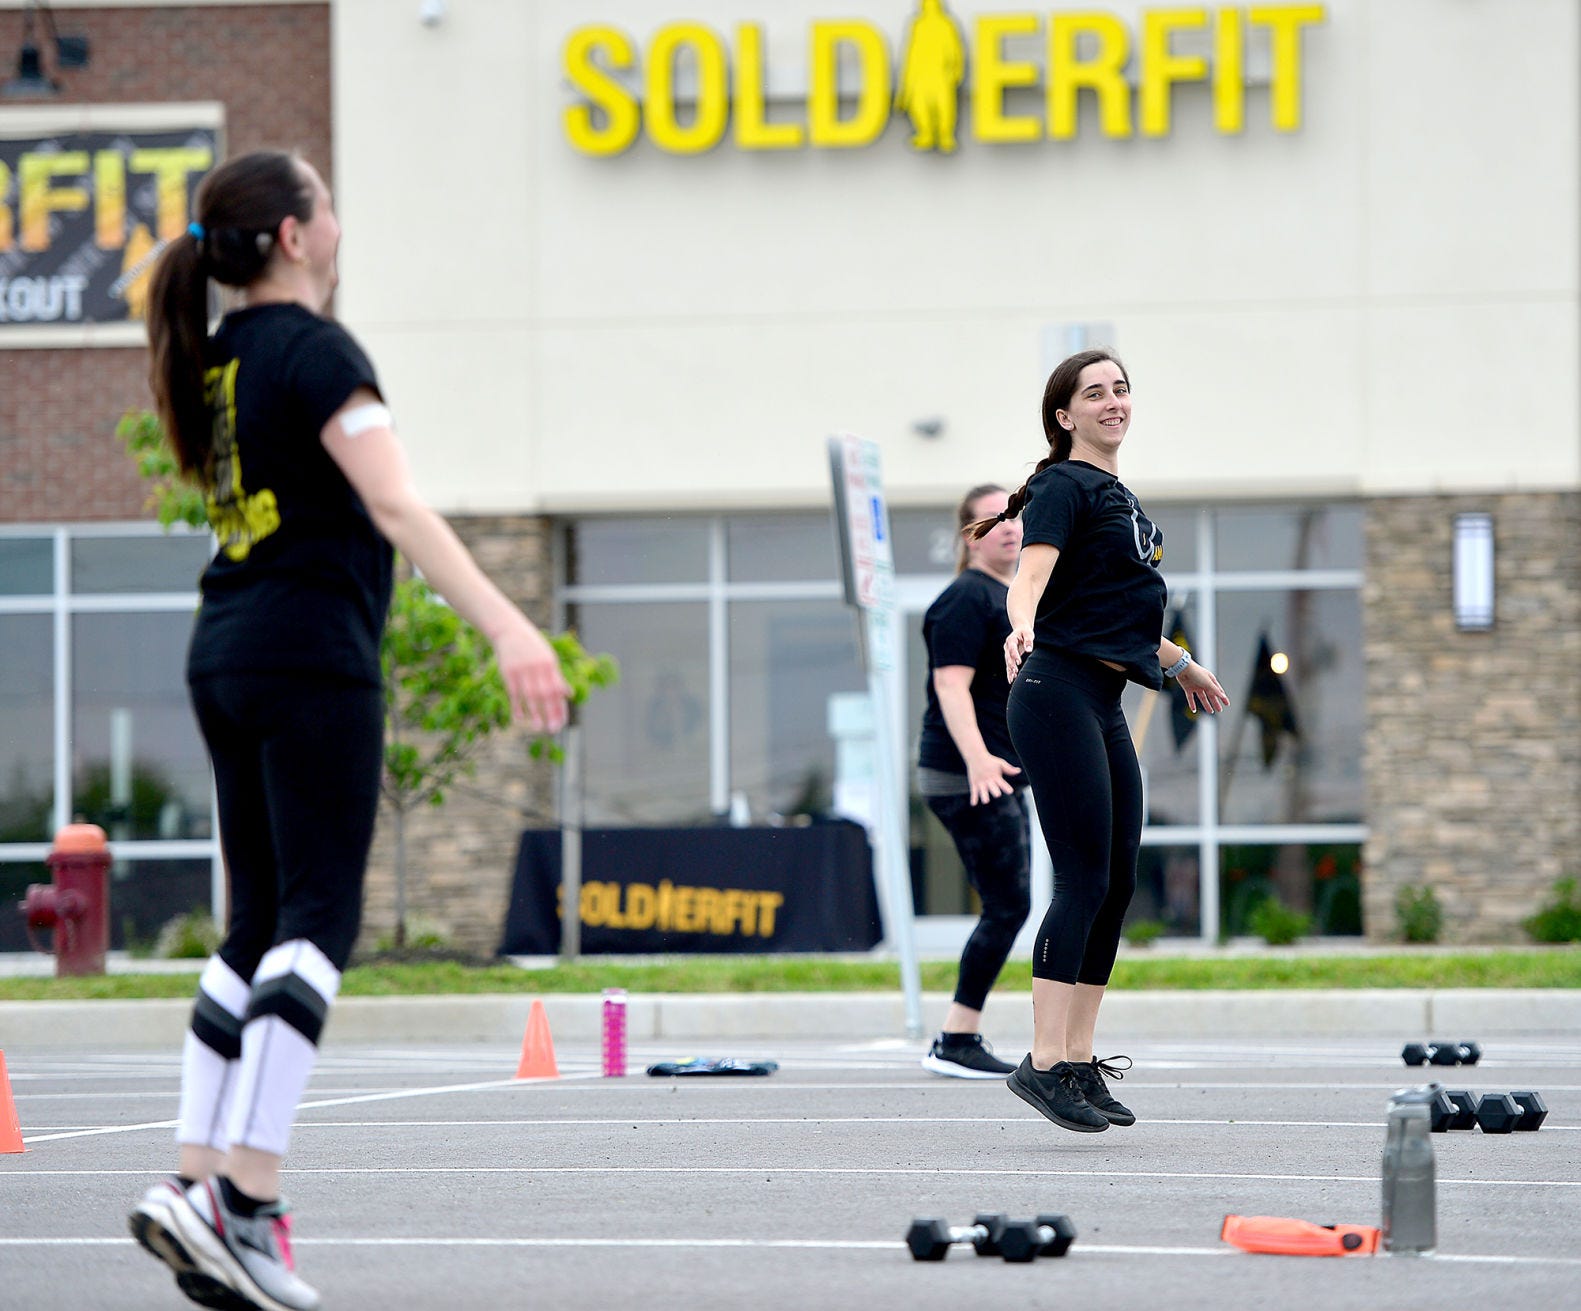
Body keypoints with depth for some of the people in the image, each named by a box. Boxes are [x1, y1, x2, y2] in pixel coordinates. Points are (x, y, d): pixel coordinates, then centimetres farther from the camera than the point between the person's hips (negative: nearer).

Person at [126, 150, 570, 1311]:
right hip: (312, 655, -8)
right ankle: (244, 1199, -20)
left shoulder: (220, 357, 14)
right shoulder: (314, 351, -11)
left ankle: (197, 1182, 5)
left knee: (260, 921, 11)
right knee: (319, 920, -10)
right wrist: (507, 626, -29)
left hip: (228, 651, 9)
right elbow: (397, 506, -22)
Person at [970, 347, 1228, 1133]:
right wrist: (1021, 626, -45)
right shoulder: (1065, 487, -7)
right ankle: (1044, 1063, -16)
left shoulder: (1120, 500, 21)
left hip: (1103, 707, 9)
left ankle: (1080, 1061, 12)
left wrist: (1184, 668, 45)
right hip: (1058, 694, -9)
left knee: (1118, 882, 7)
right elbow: (1031, 574, -23)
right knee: (1084, 877, -14)